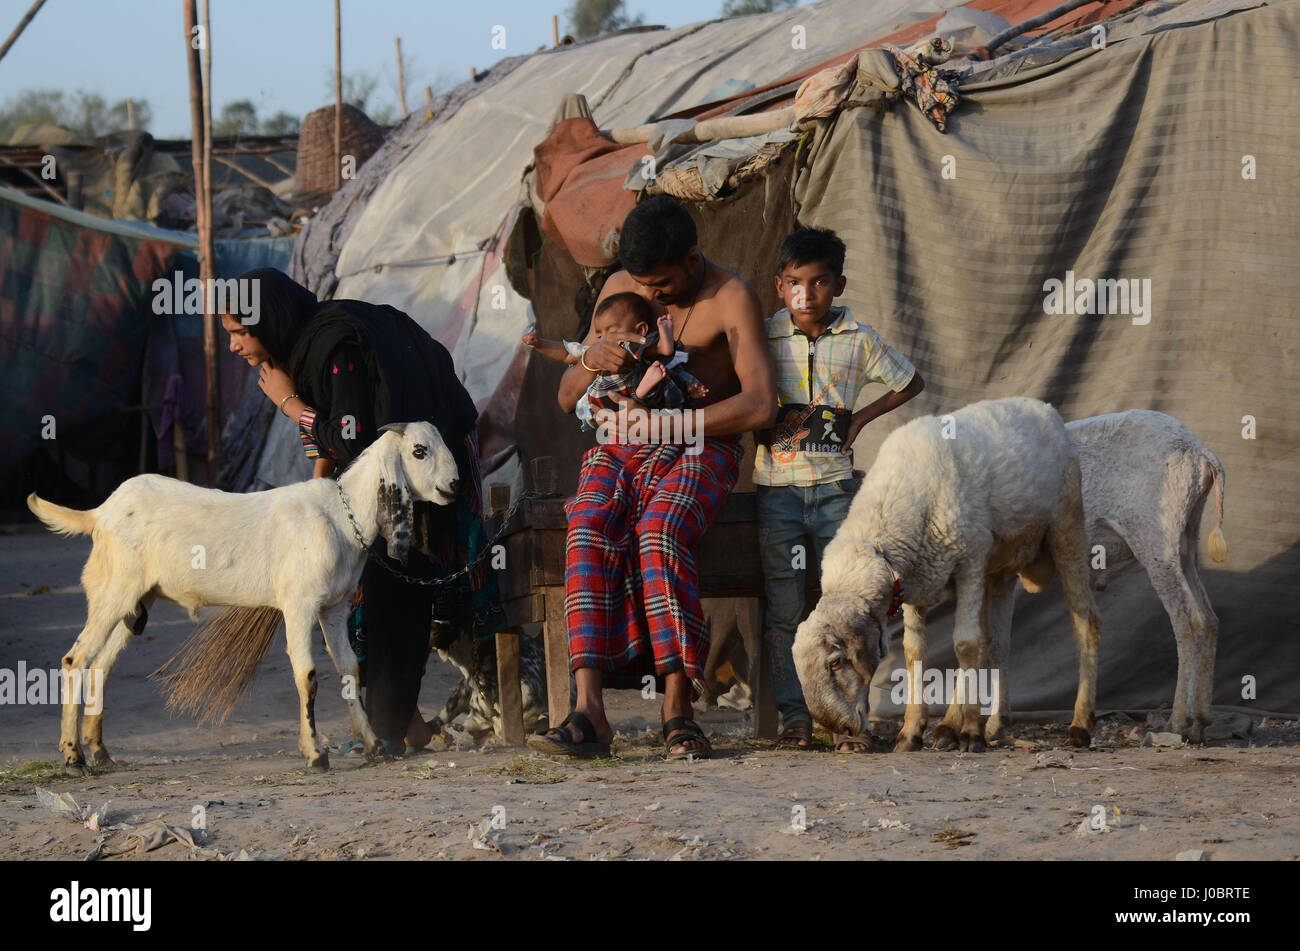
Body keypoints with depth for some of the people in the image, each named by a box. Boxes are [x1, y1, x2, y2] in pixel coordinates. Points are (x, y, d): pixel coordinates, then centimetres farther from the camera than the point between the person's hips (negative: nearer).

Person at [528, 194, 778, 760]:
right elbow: (567, 400, 13)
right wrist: (591, 360, -11)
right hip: (619, 451, 4)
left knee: (660, 532, -36)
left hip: (699, 451, -4)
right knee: (589, 533, -29)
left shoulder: (732, 300, -6)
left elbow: (760, 405, -18)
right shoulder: (618, 289, 10)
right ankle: (589, 711, -40)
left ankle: (677, 709, -38)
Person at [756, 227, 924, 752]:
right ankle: (794, 715, 3)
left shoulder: (858, 339, 5)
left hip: (834, 486, 0)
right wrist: (764, 424, -6)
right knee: (783, 609, -1)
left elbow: (911, 383, 18)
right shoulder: (762, 336, 4)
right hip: (776, 487, 0)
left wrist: (862, 417, 8)